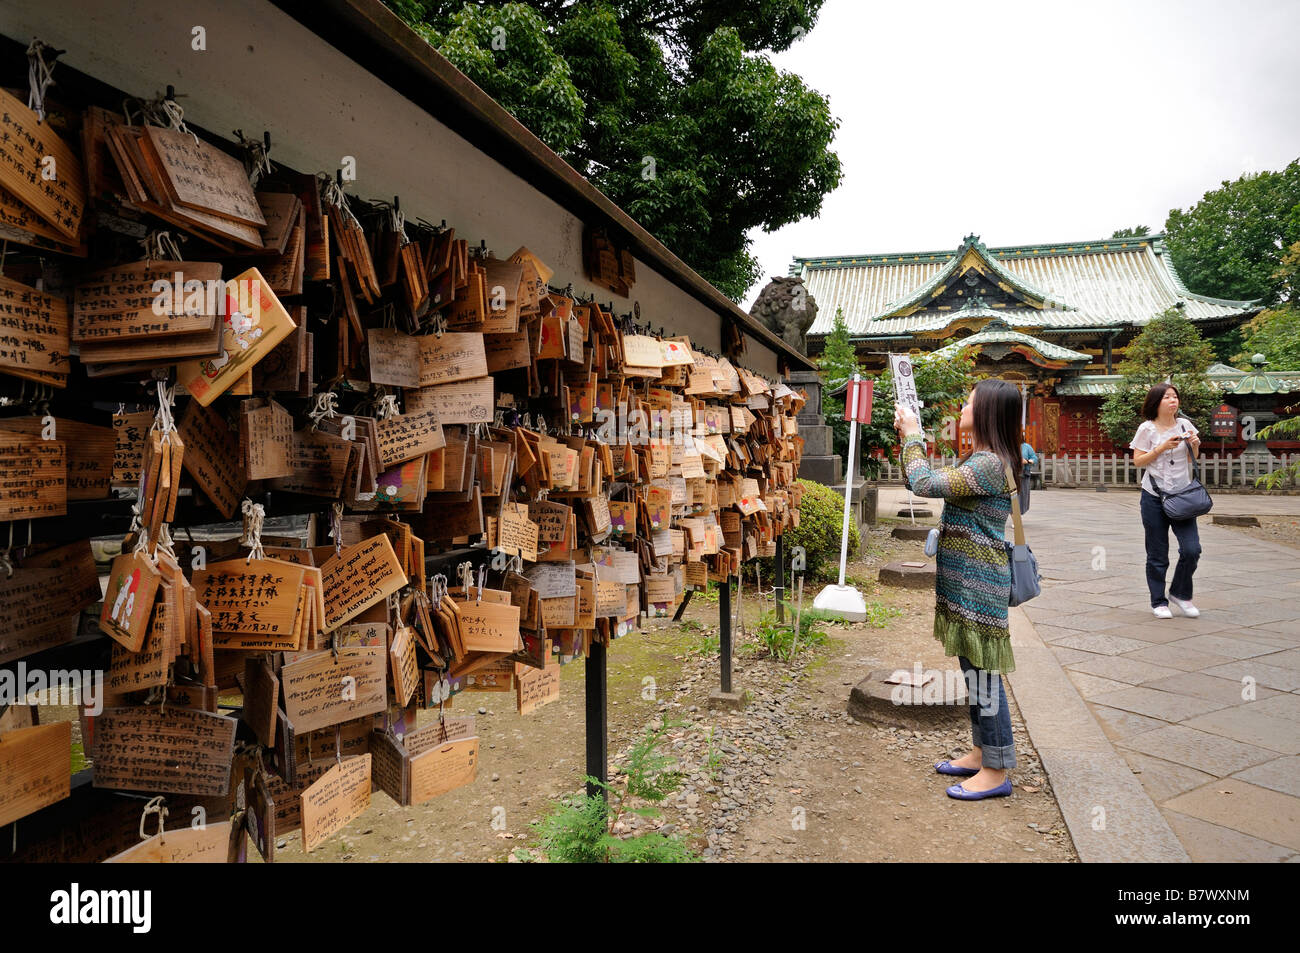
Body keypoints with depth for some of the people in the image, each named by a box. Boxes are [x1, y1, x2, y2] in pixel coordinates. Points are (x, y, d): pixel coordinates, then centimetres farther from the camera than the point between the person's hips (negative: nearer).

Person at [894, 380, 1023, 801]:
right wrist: (910, 438, 10)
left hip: (978, 585, -10)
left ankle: (996, 771, 10)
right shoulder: (980, 459, 13)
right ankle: (982, 753, 30)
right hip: (965, 579, 10)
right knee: (973, 669, 18)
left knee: (982, 672, -2)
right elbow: (930, 483, 17)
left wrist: (913, 437, -11)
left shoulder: (990, 464, -20)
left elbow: (924, 484, -26)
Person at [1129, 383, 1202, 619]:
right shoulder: (1147, 429, -4)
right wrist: (1162, 447, -15)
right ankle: (1158, 602, 17)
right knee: (1157, 554, 4)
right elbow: (1138, 461, -5)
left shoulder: (1184, 425, 6)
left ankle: (1180, 593, 16)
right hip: (1154, 496, -3)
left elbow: (1193, 459, 16)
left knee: (1191, 549, -7)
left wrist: (1194, 445, -4)